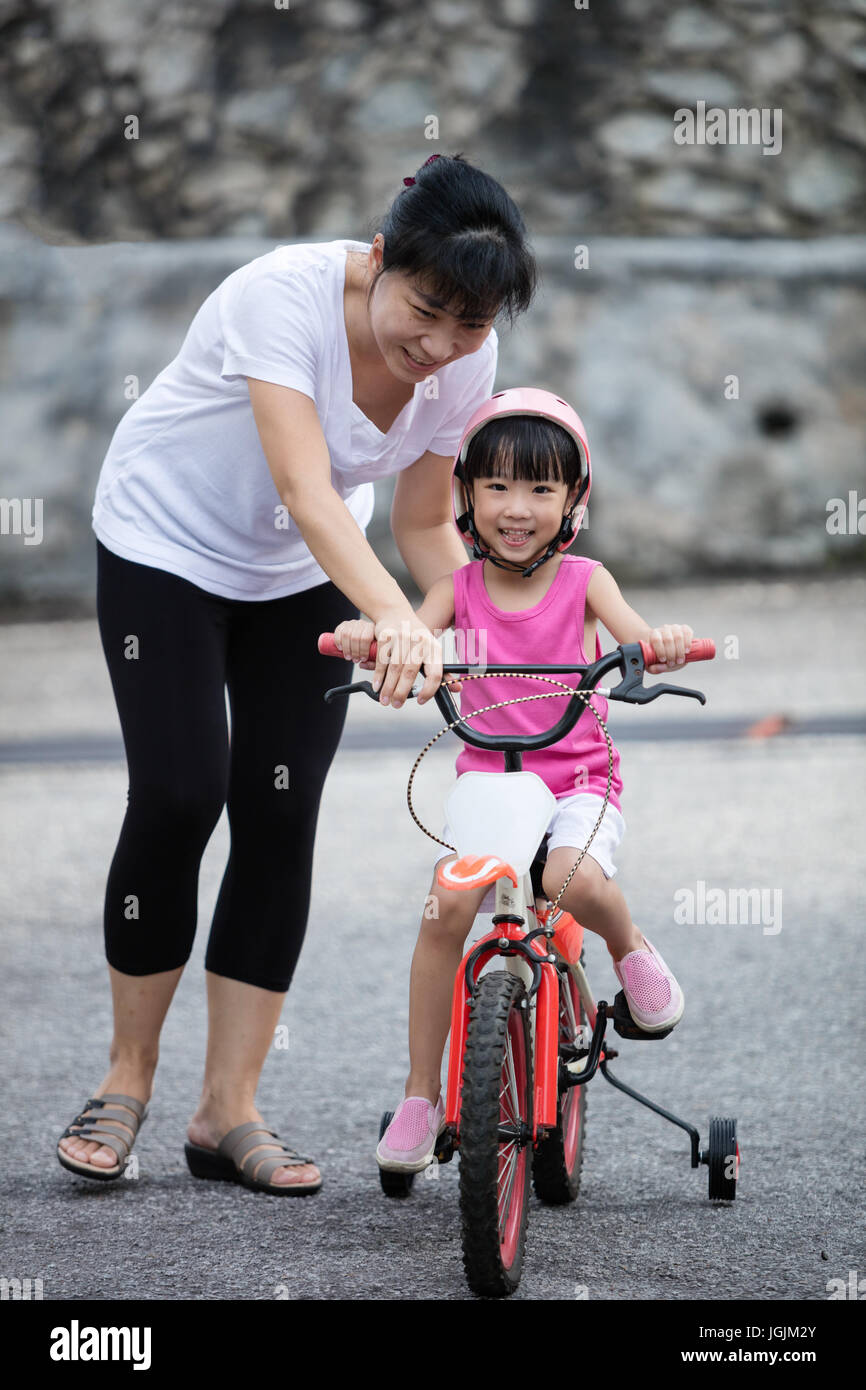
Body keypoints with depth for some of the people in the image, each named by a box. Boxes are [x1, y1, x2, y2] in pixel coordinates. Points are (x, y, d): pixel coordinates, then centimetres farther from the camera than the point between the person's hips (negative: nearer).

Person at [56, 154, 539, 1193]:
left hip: (302, 578, 4)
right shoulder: (285, 297, -34)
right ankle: (127, 1074, 5)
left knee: (281, 816, -5)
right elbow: (307, 494, -44)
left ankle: (228, 1110, 1)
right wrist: (393, 617, -58)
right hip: (165, 543, -4)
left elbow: (426, 523, -5)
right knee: (178, 796, -14)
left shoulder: (467, 360, -17)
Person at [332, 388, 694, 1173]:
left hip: (578, 779, -2)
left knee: (574, 880, -34)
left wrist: (666, 645, -42)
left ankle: (629, 948, 3)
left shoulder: (582, 580, -2)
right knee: (446, 908, -21)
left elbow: (641, 641, -17)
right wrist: (363, 637, -37)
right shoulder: (460, 588, 2)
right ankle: (421, 1094, -10)